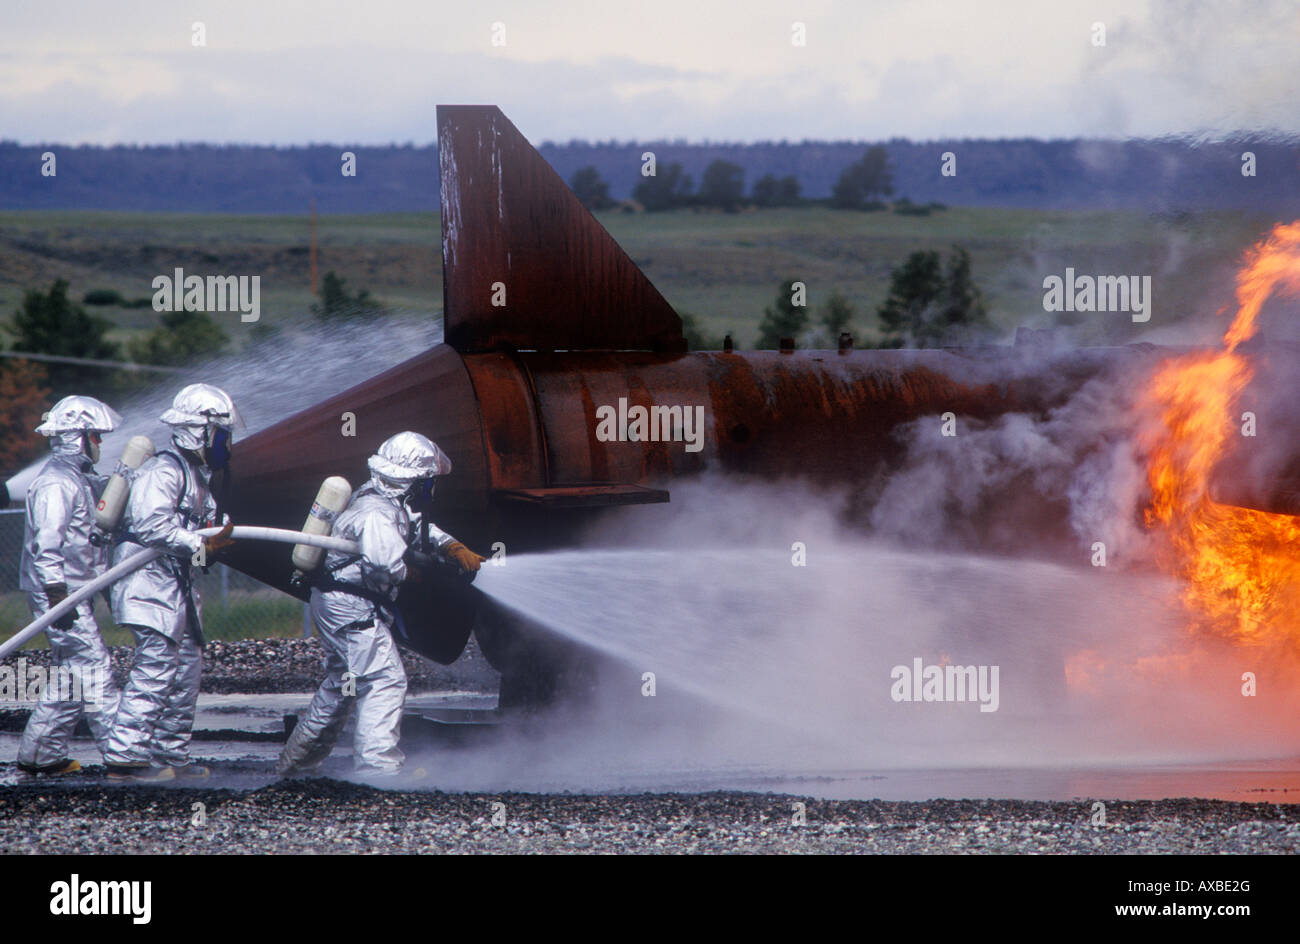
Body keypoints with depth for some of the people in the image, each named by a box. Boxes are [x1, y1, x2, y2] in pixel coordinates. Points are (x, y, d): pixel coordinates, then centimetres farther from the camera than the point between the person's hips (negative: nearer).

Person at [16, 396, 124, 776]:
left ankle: (40, 753, 14)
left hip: (74, 592, 10)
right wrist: (57, 594, -24)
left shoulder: (80, 480, 17)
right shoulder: (56, 483, -15)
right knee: (93, 666, -10)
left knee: (71, 673, 10)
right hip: (58, 592, -10)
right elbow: (47, 544, -20)